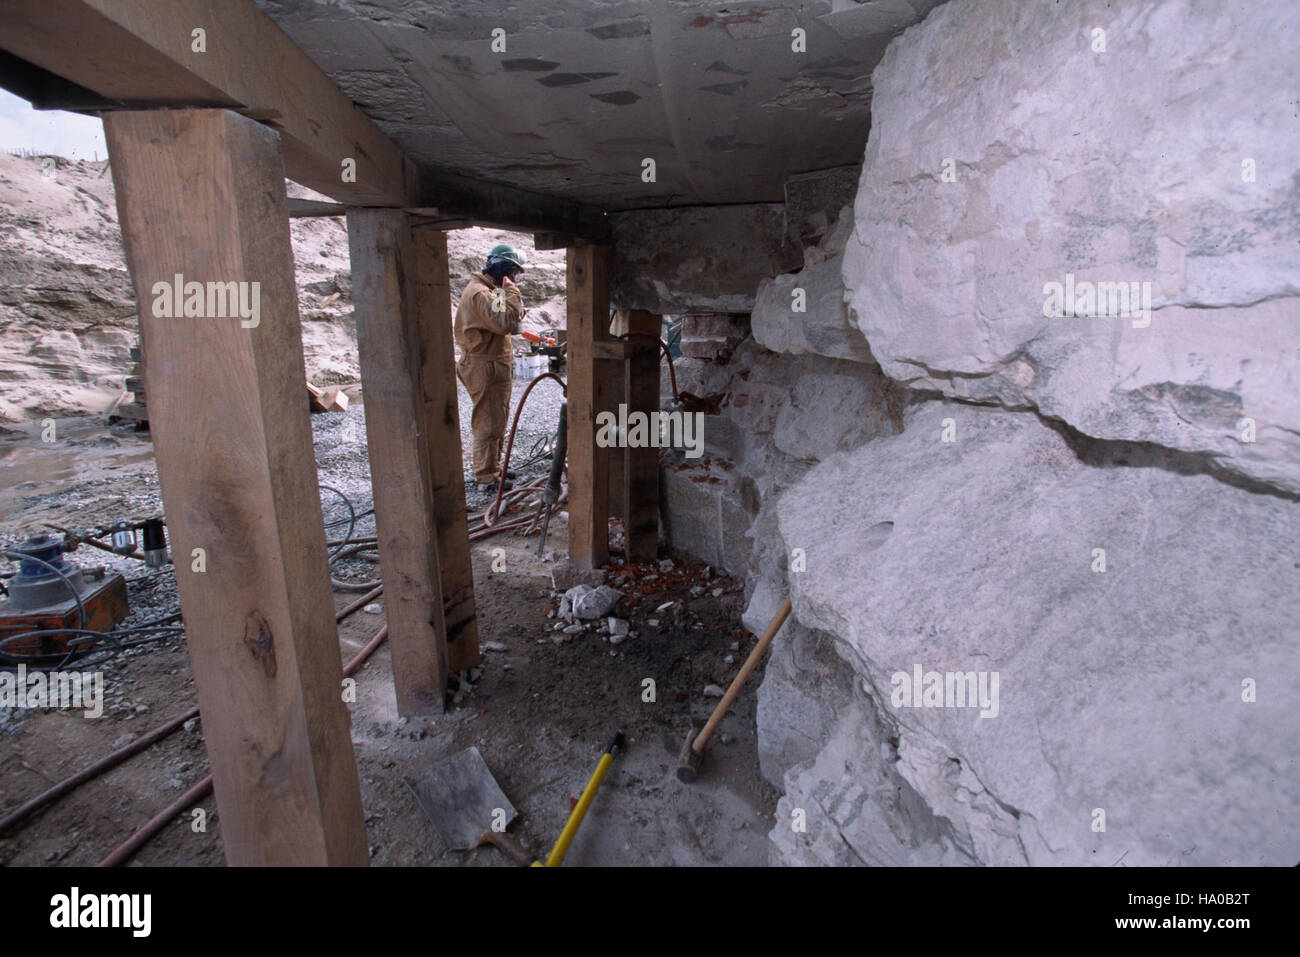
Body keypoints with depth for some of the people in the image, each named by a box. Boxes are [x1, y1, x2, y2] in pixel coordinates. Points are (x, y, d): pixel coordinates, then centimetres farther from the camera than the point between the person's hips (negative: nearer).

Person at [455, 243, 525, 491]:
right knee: (489, 423, -4)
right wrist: (512, 292, -21)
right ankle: (486, 478, 5)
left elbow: (503, 324, 18)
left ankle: (493, 468, 33)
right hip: (486, 368, -11)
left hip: (495, 365, 11)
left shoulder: (488, 289, 16)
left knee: (497, 420, 20)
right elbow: (506, 322, -30)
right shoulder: (481, 293, -19)